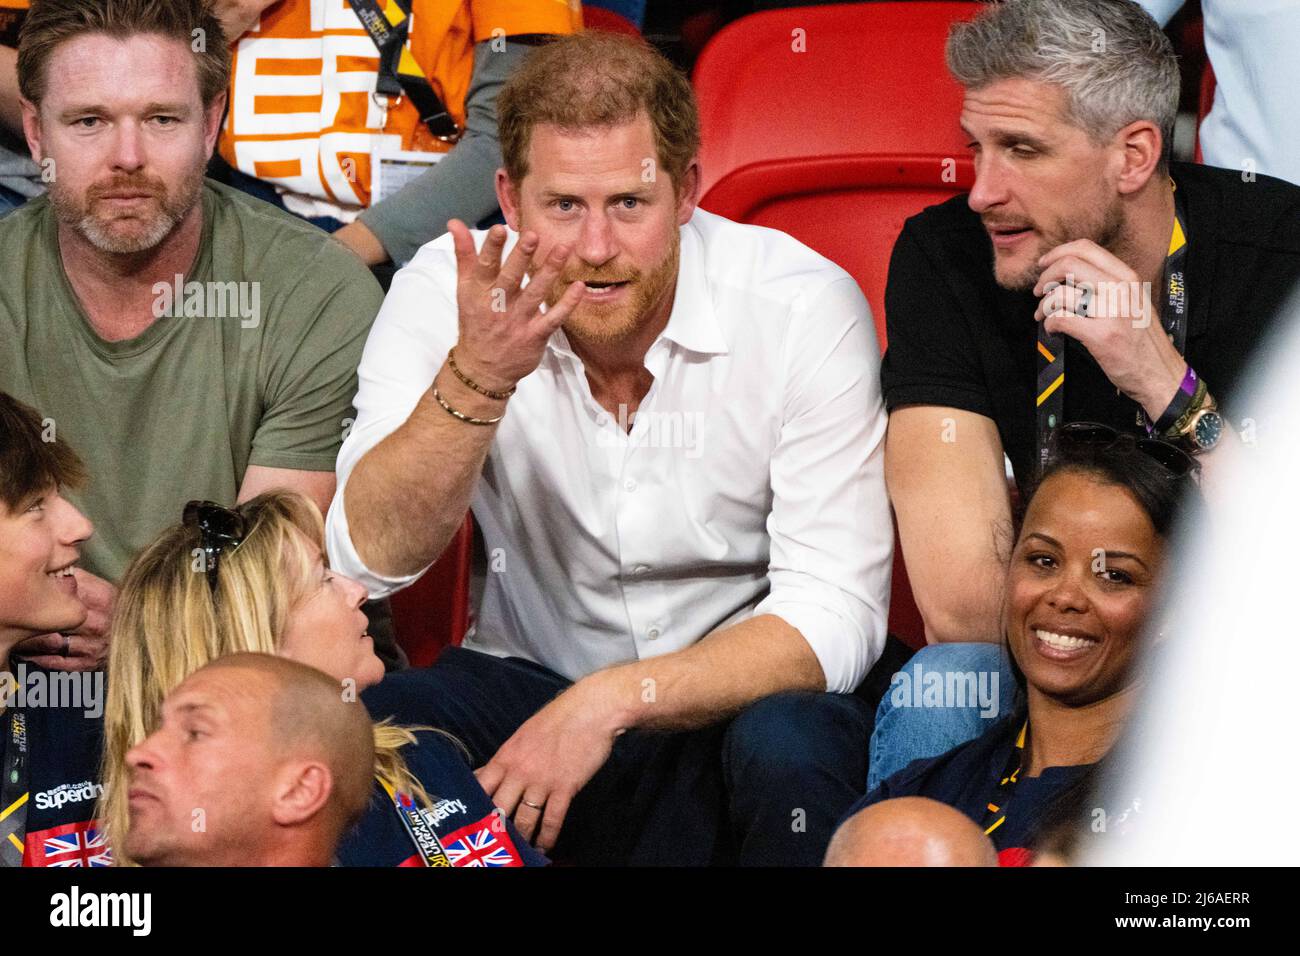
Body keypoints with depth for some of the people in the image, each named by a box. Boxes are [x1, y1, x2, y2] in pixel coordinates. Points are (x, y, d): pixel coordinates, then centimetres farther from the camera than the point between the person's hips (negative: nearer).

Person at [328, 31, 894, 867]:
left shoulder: (805, 307, -17)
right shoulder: (445, 295, -11)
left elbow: (834, 623, -20)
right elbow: (372, 560, -19)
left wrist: (612, 700, -31)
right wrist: (476, 377, -33)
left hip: (735, 694, -1)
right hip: (528, 681, 2)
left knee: (789, 748, -35)